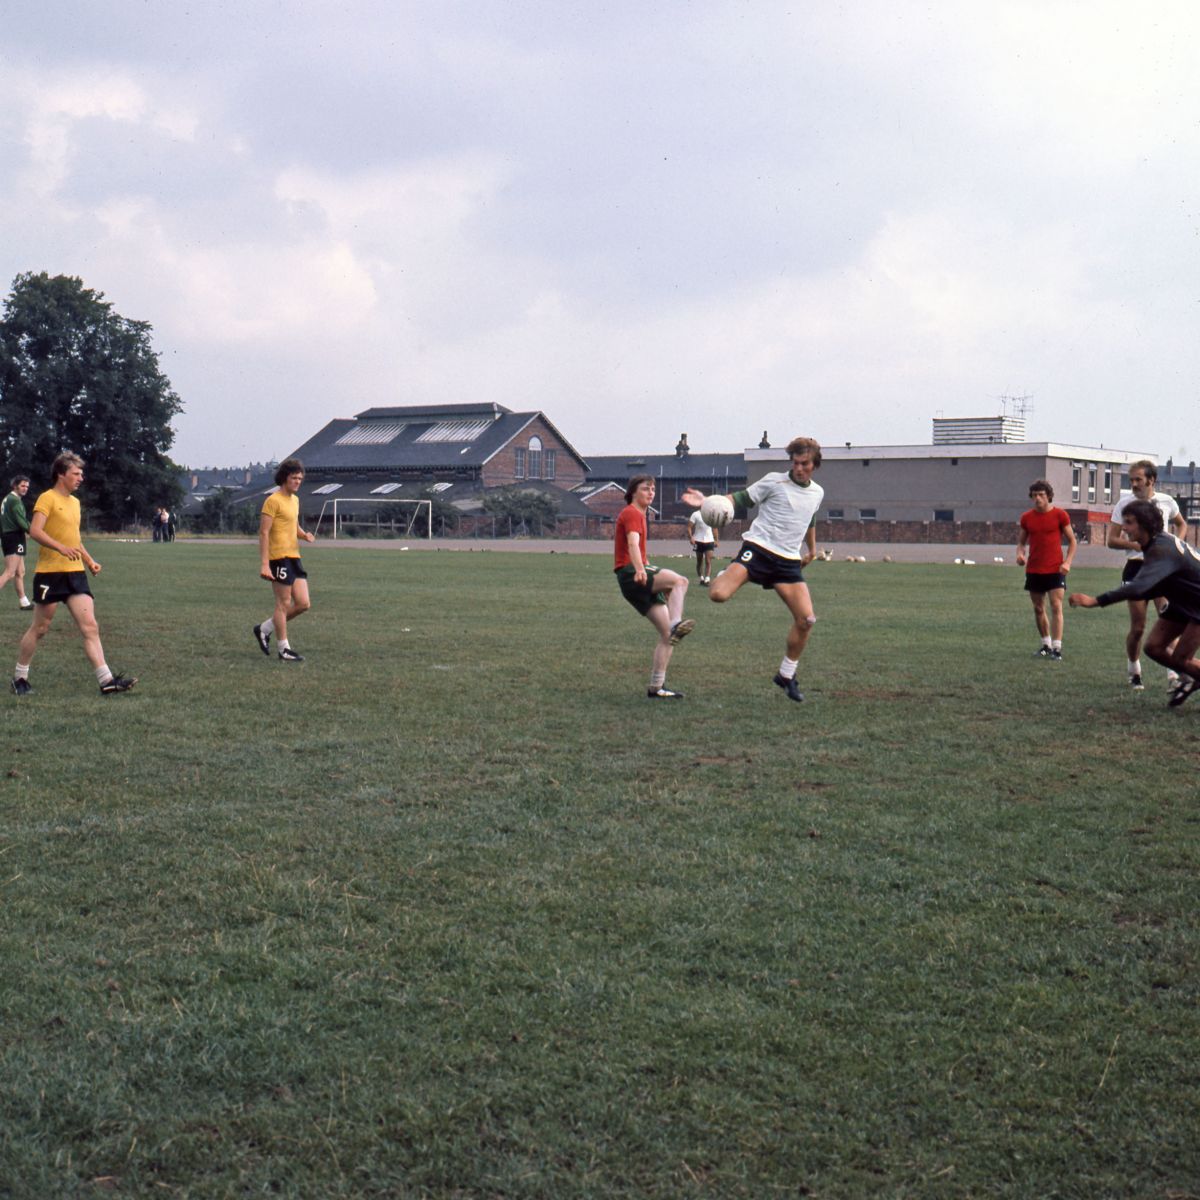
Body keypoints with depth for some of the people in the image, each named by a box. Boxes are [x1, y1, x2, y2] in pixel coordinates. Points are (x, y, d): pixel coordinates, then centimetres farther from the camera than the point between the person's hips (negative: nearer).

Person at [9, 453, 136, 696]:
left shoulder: (74, 502, 17)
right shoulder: (47, 498, -7)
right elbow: (35, 531, -20)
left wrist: (89, 560, 18)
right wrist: (61, 548, -31)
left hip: (75, 573, 7)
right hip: (50, 573, -7)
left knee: (90, 627, -4)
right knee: (40, 628, 3)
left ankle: (106, 681, -11)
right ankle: (20, 677, 20)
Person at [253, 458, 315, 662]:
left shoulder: (295, 500, 16)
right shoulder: (273, 501, -10)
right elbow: (263, 533, -13)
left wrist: (304, 534, 5)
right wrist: (264, 564, -20)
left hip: (294, 557, 9)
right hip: (279, 557, -9)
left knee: (303, 604, 6)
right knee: (284, 603, -2)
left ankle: (264, 629, 20)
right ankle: (283, 648, 7)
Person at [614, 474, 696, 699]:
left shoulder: (639, 514, 27)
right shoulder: (632, 513, -5)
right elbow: (633, 543, -24)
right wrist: (640, 570, -41)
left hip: (640, 577, 9)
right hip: (631, 574, -9)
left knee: (667, 633, 1)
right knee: (680, 581, -33)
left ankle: (656, 687, 2)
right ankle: (676, 624, -51)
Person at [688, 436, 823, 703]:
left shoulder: (817, 492, 14)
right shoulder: (774, 482, -2)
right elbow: (742, 499, 0)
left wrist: (812, 549, 41)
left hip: (789, 560, 5)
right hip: (758, 549, -5)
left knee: (806, 619, -4)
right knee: (718, 595, -29)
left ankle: (786, 676, 13)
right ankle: (724, 577, 9)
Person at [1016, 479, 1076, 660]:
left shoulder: (1060, 515, -4)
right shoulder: (1026, 517, 5)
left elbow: (1072, 540, 2)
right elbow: (1021, 541, 14)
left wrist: (1068, 562, -10)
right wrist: (1020, 554, -8)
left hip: (1055, 570, -4)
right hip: (1033, 570, 4)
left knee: (1056, 607, -10)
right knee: (1038, 609, 10)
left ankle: (1057, 647, -12)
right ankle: (1046, 644, 23)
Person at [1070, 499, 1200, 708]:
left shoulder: (1162, 550, -33)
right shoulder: (1154, 545, -3)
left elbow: (1138, 587, -45)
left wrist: (1095, 601, -52)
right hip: (1182, 601, 8)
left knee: (1180, 659, -10)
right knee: (1154, 646, 1)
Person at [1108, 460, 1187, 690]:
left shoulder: (1166, 502, 3)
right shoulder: (1124, 504, -3)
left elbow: (1181, 524, 21)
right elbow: (1112, 540, -3)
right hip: (1136, 568, -1)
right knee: (1138, 627, 0)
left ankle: (1172, 673, 4)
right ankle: (1134, 673, 18)